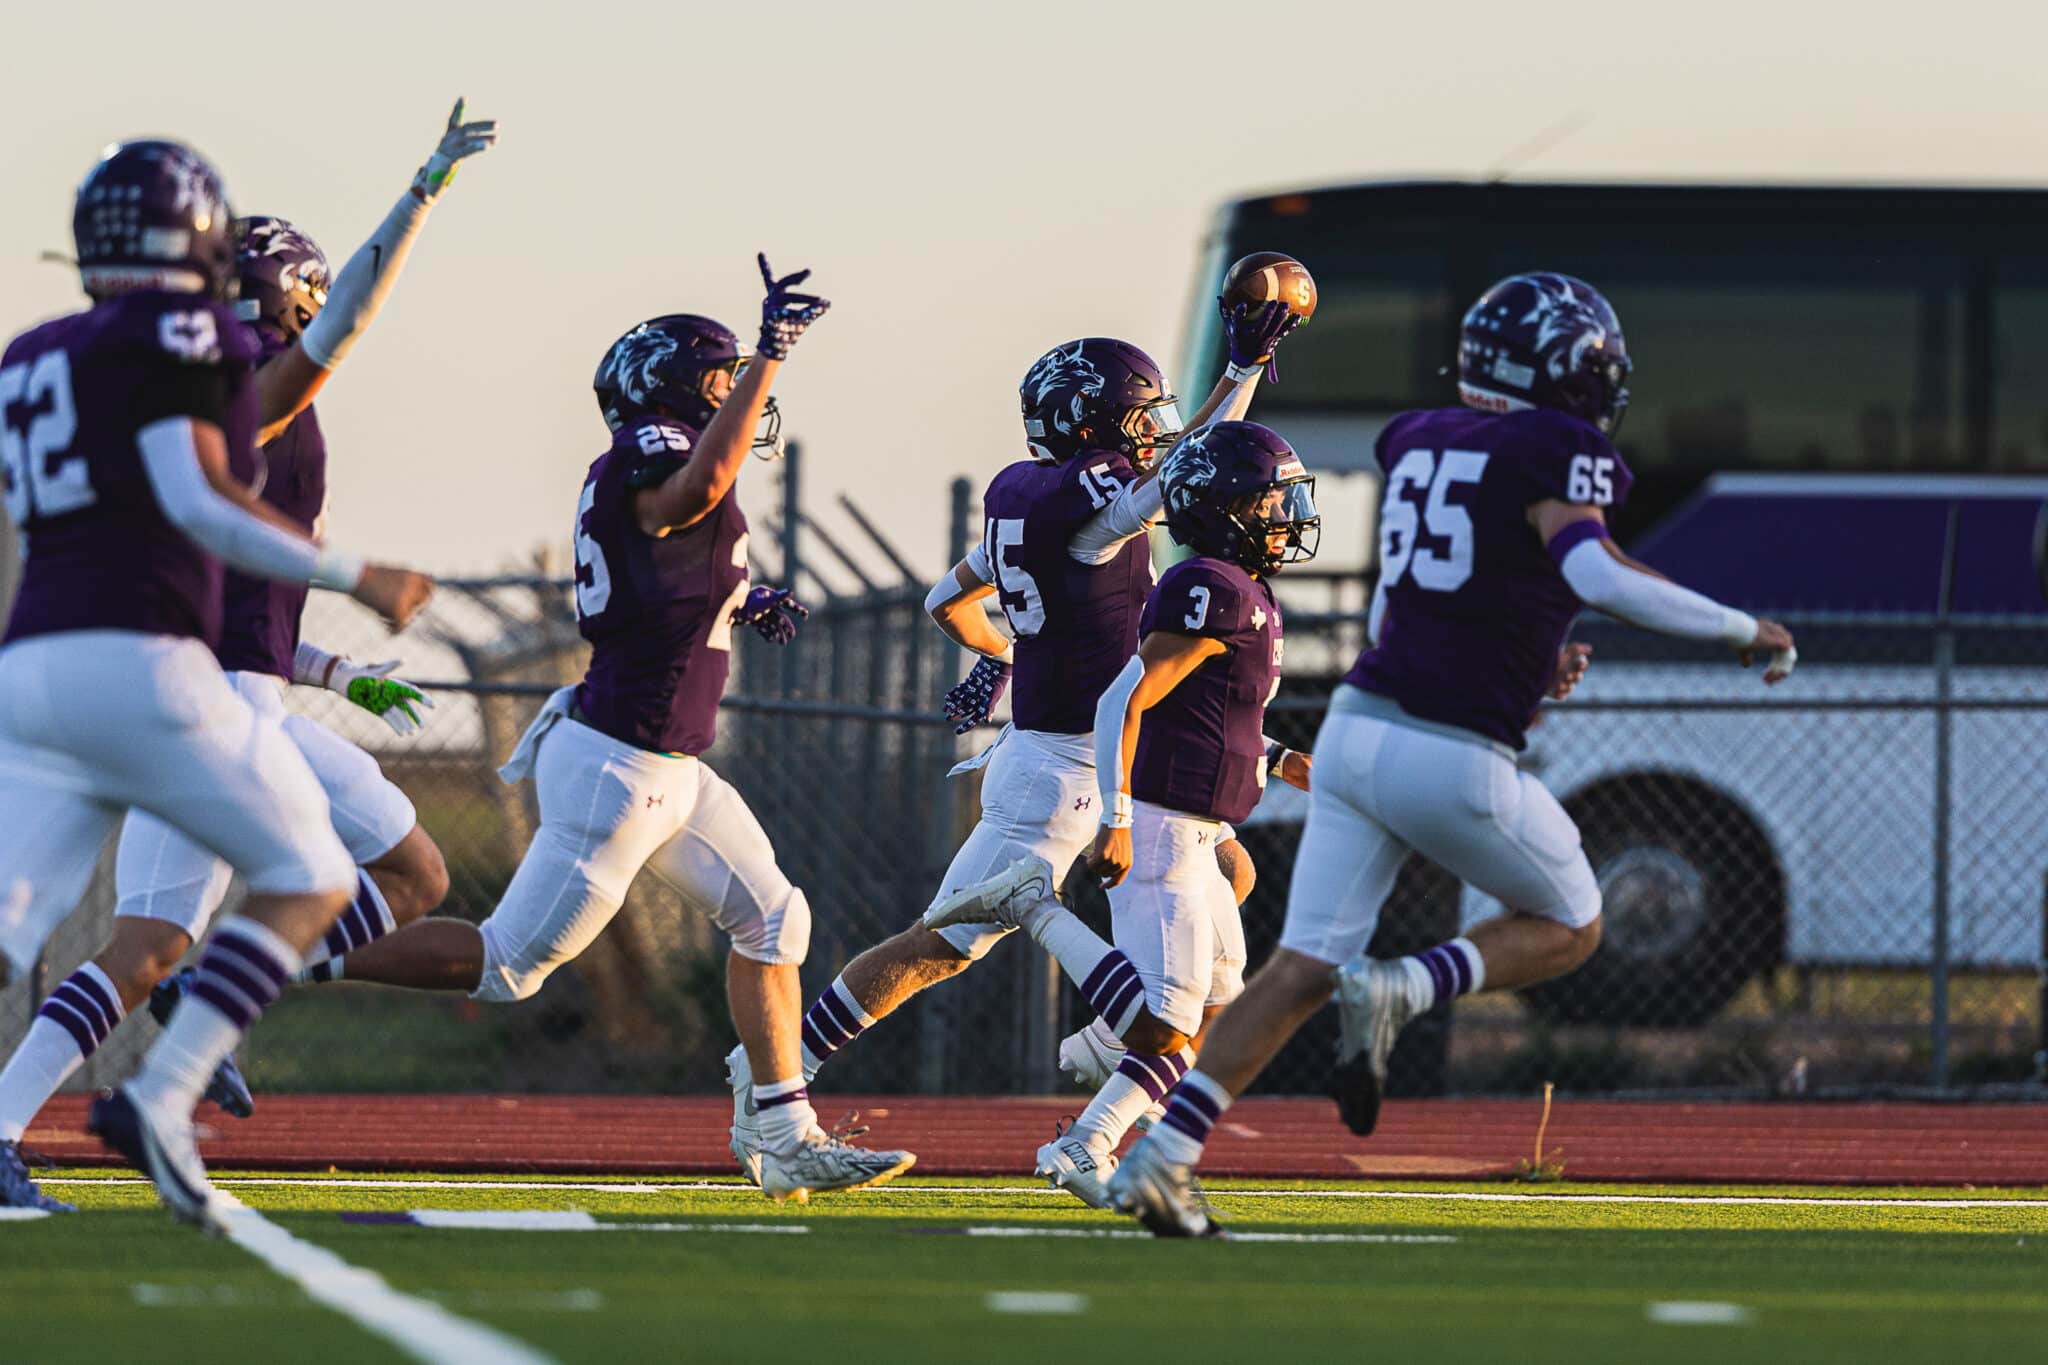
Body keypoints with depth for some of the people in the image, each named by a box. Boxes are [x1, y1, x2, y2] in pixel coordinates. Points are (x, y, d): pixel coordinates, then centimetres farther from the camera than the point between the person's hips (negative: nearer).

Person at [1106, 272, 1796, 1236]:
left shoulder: (1419, 443, 16)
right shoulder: (1554, 452, -5)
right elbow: (1595, 576, -22)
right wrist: (1738, 629, -13)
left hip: (1356, 725, 6)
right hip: (1452, 758, -6)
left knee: (1303, 969, 7)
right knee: (1568, 927, 17)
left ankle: (1162, 1155, -7)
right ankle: (1401, 991, -8)